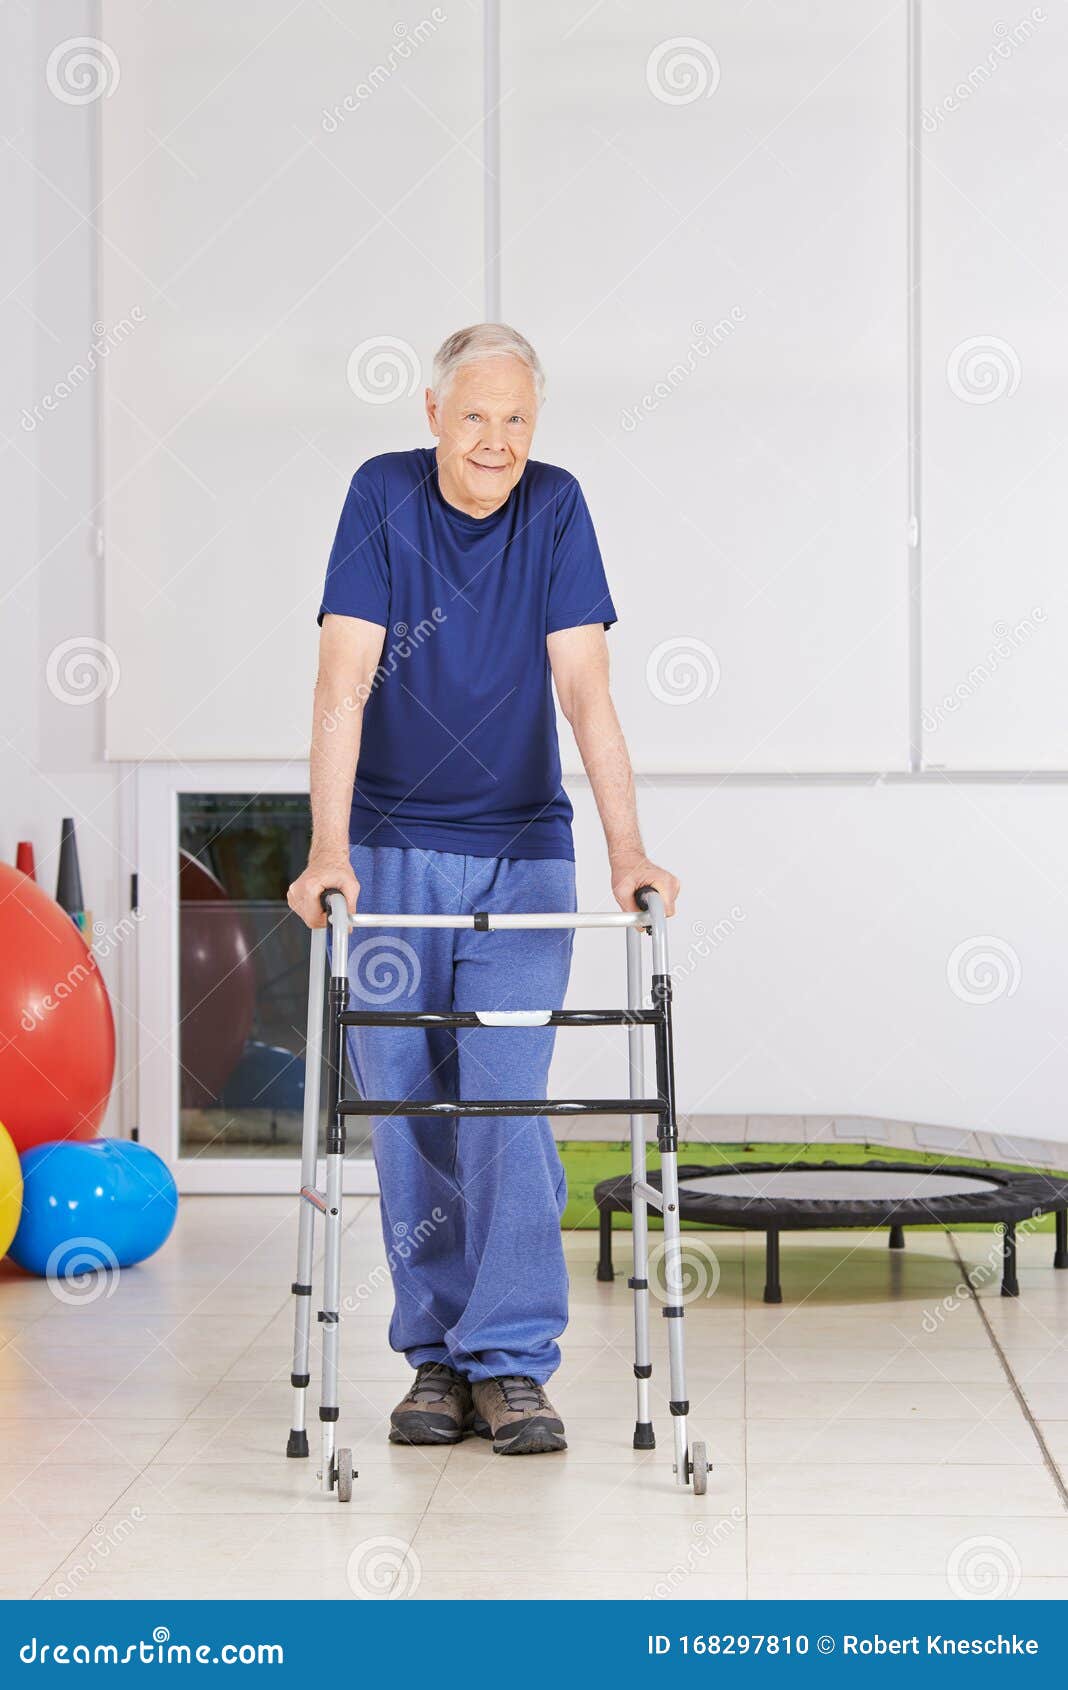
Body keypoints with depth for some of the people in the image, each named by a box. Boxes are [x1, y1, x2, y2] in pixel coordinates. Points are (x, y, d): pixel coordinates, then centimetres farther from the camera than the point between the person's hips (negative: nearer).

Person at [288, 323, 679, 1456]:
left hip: (522, 856, 0)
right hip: (393, 851, 0)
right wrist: (328, 851, -25)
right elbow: (345, 682, -15)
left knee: (507, 1106, -8)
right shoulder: (383, 495, -8)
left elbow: (586, 691, -11)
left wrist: (627, 850, -21)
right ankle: (435, 1356, 13)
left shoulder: (554, 509, -5)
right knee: (405, 1110, 3)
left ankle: (512, 1363, -3)